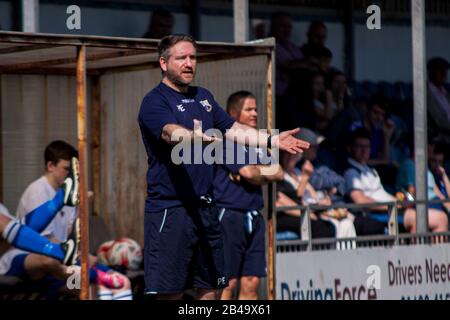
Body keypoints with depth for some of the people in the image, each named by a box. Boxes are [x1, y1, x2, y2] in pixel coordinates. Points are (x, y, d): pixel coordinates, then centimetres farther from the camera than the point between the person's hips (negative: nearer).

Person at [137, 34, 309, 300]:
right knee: (169, 291, -7)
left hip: (205, 206, 8)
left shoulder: (203, 97, 17)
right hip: (169, 207, -8)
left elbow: (233, 129, 19)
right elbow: (171, 132, -28)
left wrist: (272, 140, 5)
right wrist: (194, 137, -49)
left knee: (211, 287, 11)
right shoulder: (155, 102, -8)